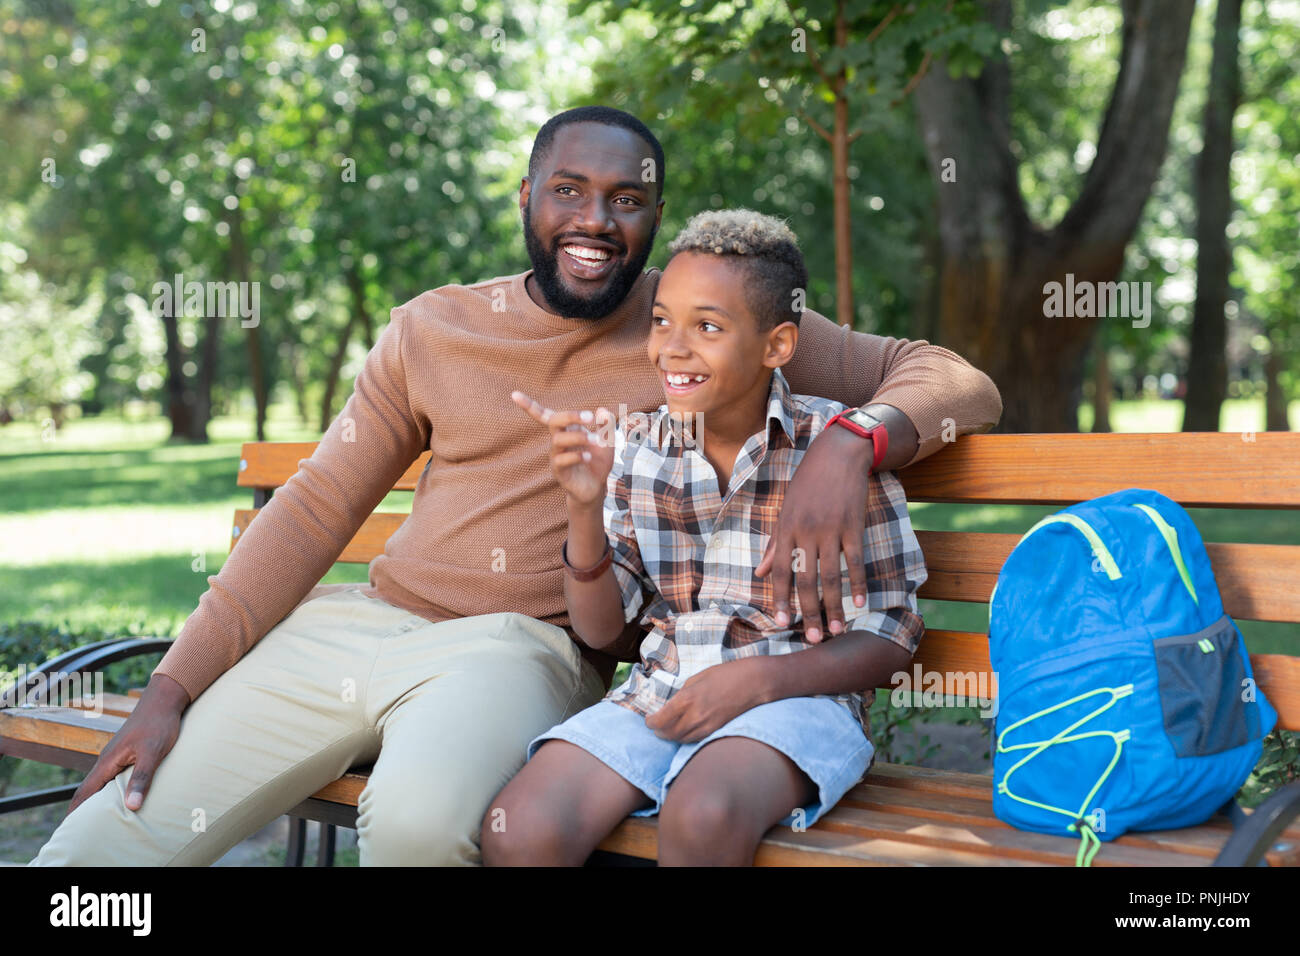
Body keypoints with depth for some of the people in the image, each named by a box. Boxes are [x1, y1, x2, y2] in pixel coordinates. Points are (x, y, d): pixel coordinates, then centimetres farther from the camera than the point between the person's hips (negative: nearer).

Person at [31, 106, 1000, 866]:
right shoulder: (432, 329, 11)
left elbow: (952, 379, 2)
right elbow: (316, 508, 11)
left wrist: (851, 442, -22)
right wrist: (172, 688, 4)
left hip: (521, 645, -3)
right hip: (353, 622, 3)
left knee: (418, 818, -37)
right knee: (103, 837, -13)